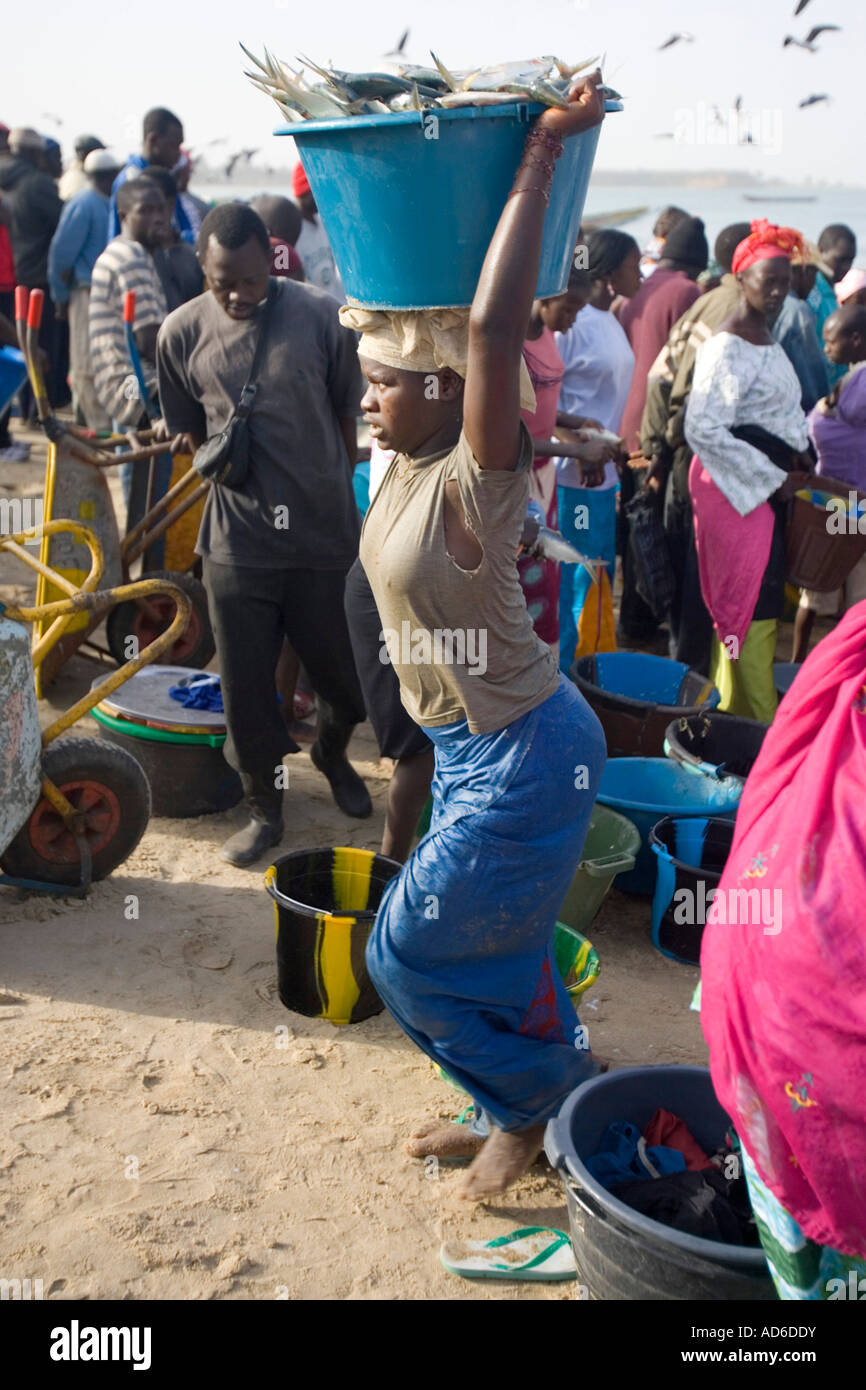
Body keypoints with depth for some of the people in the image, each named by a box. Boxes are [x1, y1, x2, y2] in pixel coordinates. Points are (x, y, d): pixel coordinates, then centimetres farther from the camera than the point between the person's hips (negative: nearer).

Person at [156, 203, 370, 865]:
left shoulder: (322, 316, -6)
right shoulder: (183, 332, -2)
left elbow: (347, 417, 5)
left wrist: (333, 500, 10)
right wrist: (220, 461, -1)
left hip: (324, 538, 0)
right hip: (236, 544, 1)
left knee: (346, 675, 11)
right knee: (246, 688, 7)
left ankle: (333, 755, 44)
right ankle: (264, 808, 29)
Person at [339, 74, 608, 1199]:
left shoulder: (474, 478, -22)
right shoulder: (409, 461, 0)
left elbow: (494, 325, -39)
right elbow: (404, 296, 10)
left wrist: (541, 156, -32)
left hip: (521, 760, -9)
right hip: (477, 749, 9)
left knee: (412, 952, 3)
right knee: (492, 944, 21)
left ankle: (550, 1091, 24)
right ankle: (520, 1109, 40)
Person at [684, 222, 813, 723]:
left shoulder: (767, 340, 16)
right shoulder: (726, 348, -13)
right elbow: (703, 429, -21)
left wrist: (799, 462, 5)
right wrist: (774, 480, -17)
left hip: (769, 485, 9)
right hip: (736, 487, -9)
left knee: (748, 603, 12)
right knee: (754, 606, -7)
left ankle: (732, 710, 21)